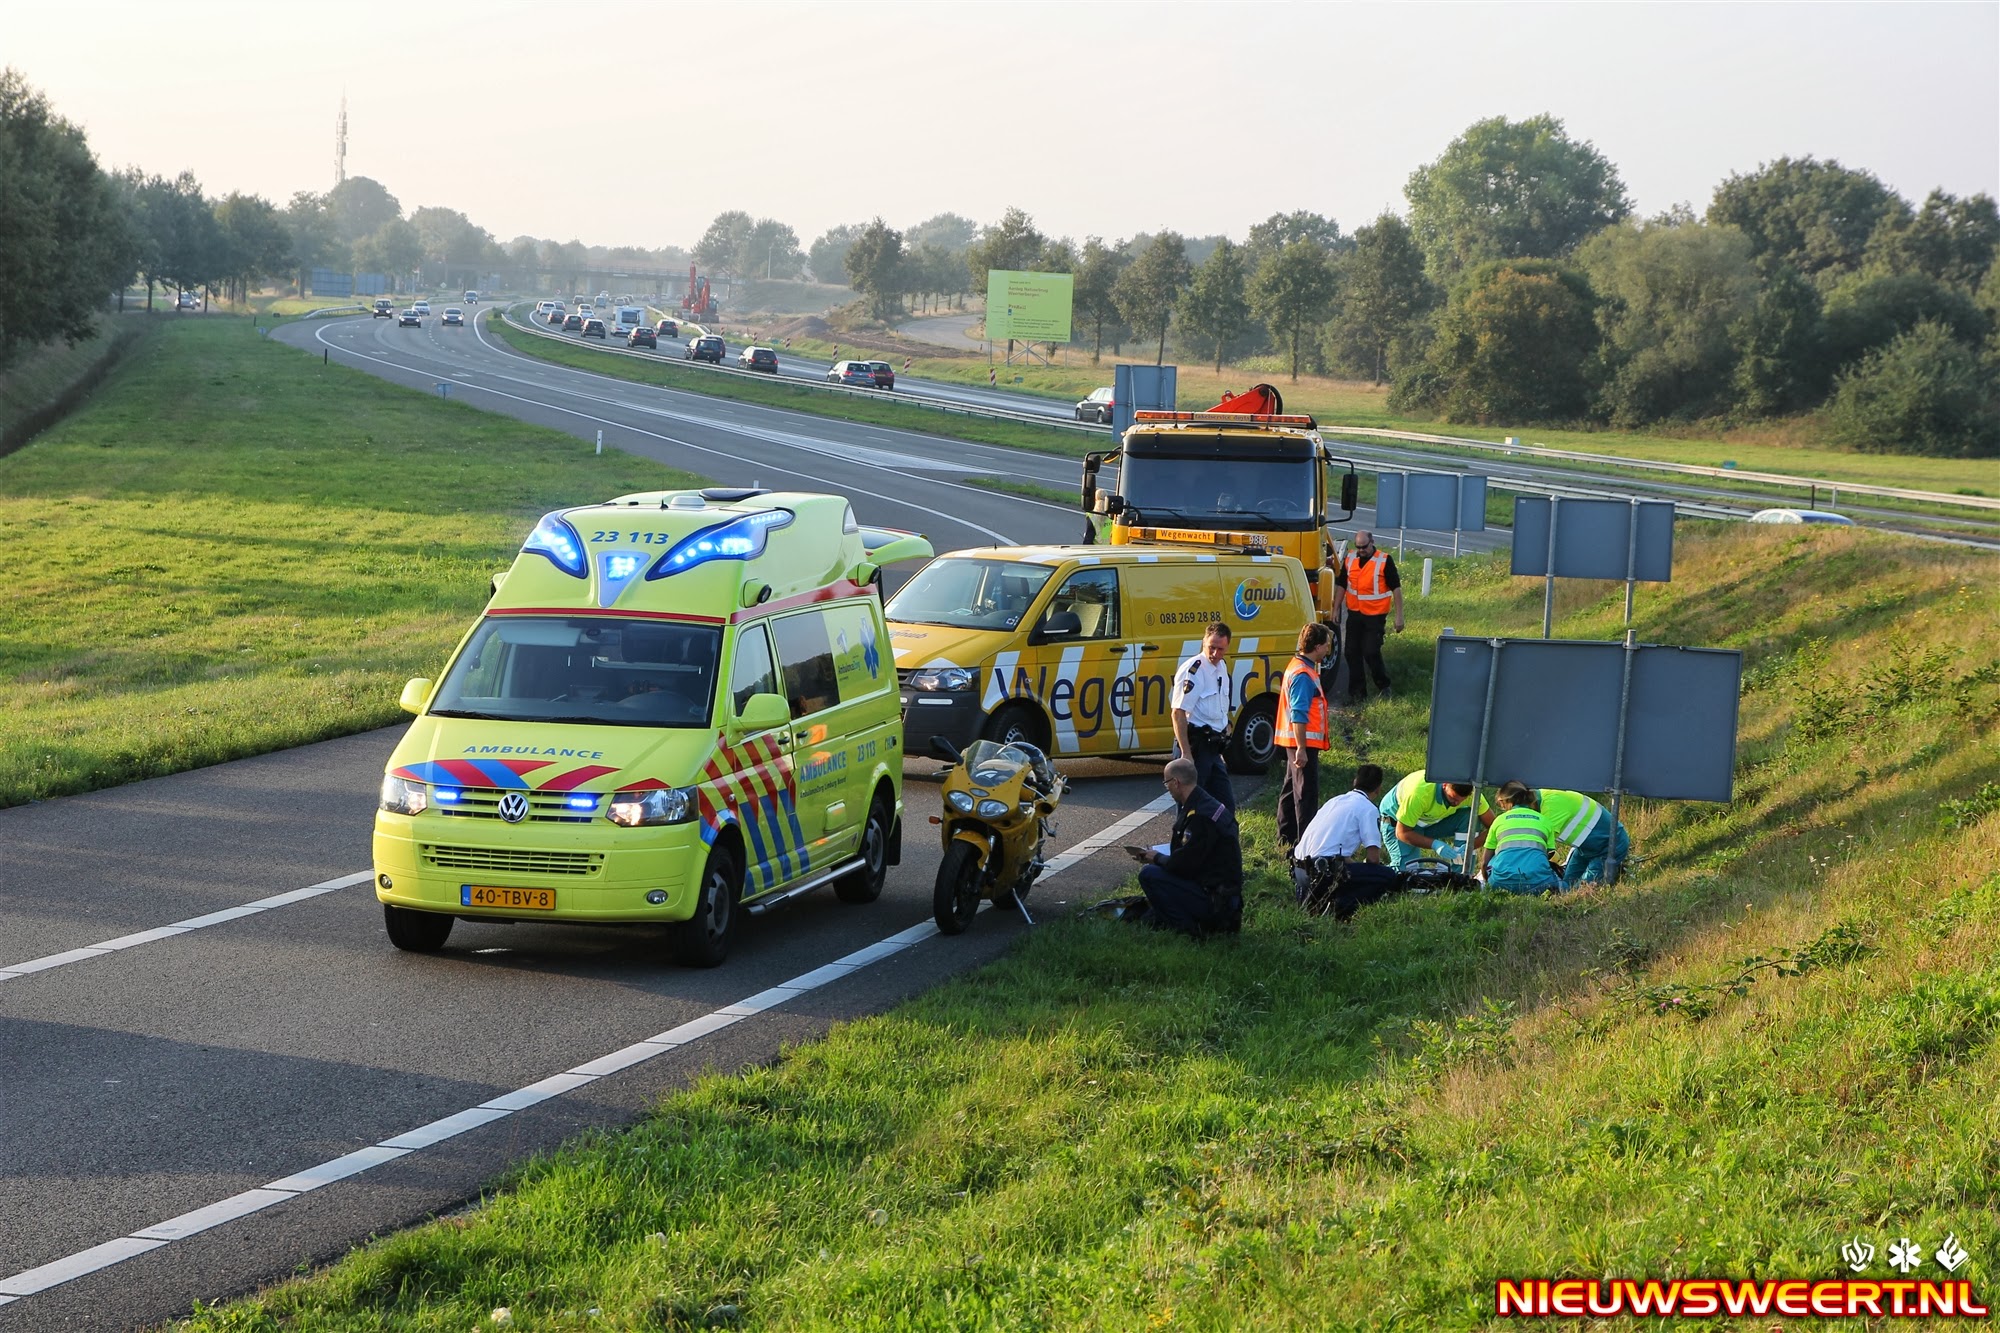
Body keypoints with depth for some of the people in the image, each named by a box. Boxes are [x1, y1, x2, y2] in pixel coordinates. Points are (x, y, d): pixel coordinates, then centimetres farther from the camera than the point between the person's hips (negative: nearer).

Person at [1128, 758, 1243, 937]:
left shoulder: (1200, 815, -22)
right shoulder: (1206, 804, 11)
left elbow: (1185, 864, -21)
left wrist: (1157, 859, -2)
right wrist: (1157, 856, 13)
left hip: (1214, 898, -10)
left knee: (1148, 874, -14)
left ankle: (1187, 929, -10)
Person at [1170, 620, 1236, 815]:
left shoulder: (1222, 667, 12)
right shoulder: (1193, 670, -15)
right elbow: (1179, 713, -20)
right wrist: (1186, 753, -25)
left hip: (1213, 747, 9)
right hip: (1196, 745, -9)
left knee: (1226, 805, 10)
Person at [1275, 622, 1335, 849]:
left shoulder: (1298, 667, 14)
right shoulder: (1303, 674, -20)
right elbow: (1298, 715, -25)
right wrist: (1301, 749, -27)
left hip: (1297, 744, 11)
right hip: (1304, 743, -11)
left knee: (1292, 790, 17)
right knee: (1306, 794, -7)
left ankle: (1287, 837, 26)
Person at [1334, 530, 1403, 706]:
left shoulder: (1384, 561, -10)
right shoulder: (1349, 560, 3)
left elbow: (1396, 588, -7)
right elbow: (1341, 585, 14)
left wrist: (1399, 616, -9)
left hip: (1375, 615, -5)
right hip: (1354, 613, 5)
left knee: (1371, 652, -9)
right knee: (1351, 652, 6)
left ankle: (1383, 687, 13)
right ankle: (1357, 692, 16)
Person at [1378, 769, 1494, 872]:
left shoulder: (1471, 791, -25)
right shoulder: (1419, 792, -38)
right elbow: (1402, 833, -29)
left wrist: (1470, 845, -37)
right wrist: (1435, 844, -42)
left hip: (1432, 820, 4)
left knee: (1471, 818, -22)